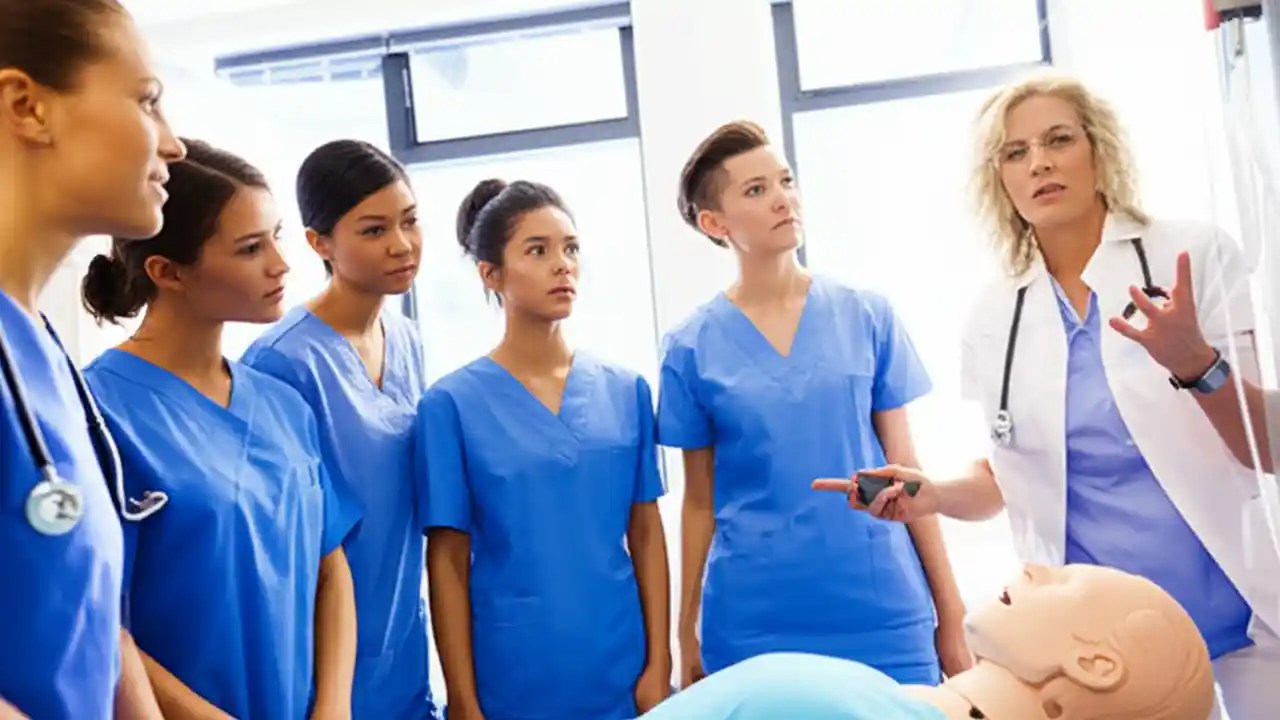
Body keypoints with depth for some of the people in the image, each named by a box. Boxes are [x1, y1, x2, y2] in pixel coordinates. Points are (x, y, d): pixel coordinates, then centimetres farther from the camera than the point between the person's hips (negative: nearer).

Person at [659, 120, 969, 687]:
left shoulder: (868, 316, 0)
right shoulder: (692, 350, -2)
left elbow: (904, 470, 3)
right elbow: (701, 502, 4)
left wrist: (950, 609, 4)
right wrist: (687, 632, 6)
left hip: (884, 617, 1)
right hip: (753, 626, 0)